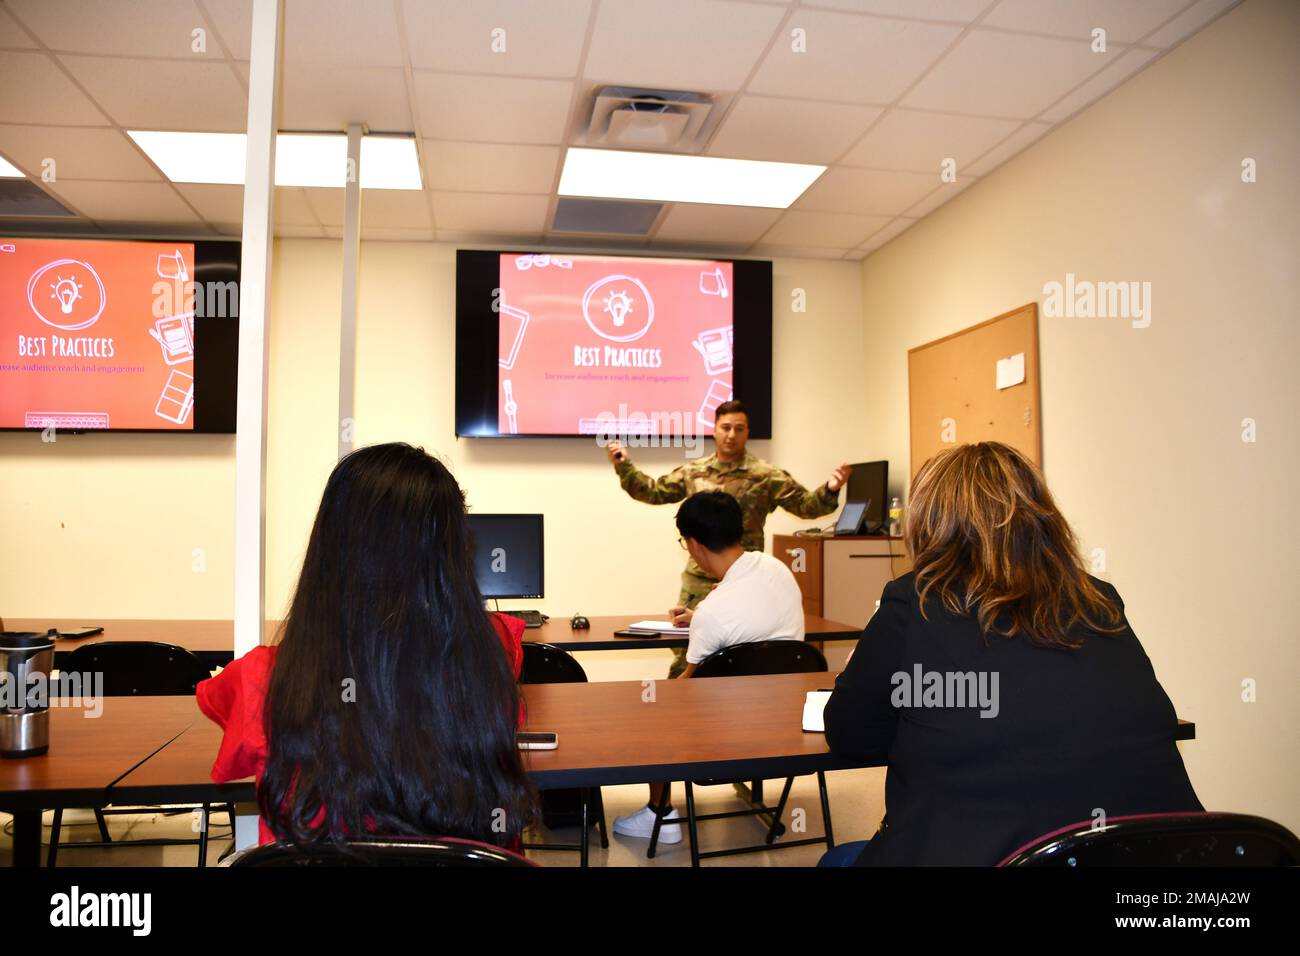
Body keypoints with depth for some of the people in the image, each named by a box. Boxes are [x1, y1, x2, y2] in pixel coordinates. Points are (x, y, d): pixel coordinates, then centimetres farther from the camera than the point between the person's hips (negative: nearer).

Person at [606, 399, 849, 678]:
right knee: (684, 658, 11)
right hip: (697, 579, 3)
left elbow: (805, 505, -6)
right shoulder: (692, 472, 6)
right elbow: (653, 491, 15)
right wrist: (624, 465, 7)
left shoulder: (766, 476, -4)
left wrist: (829, 490, -24)